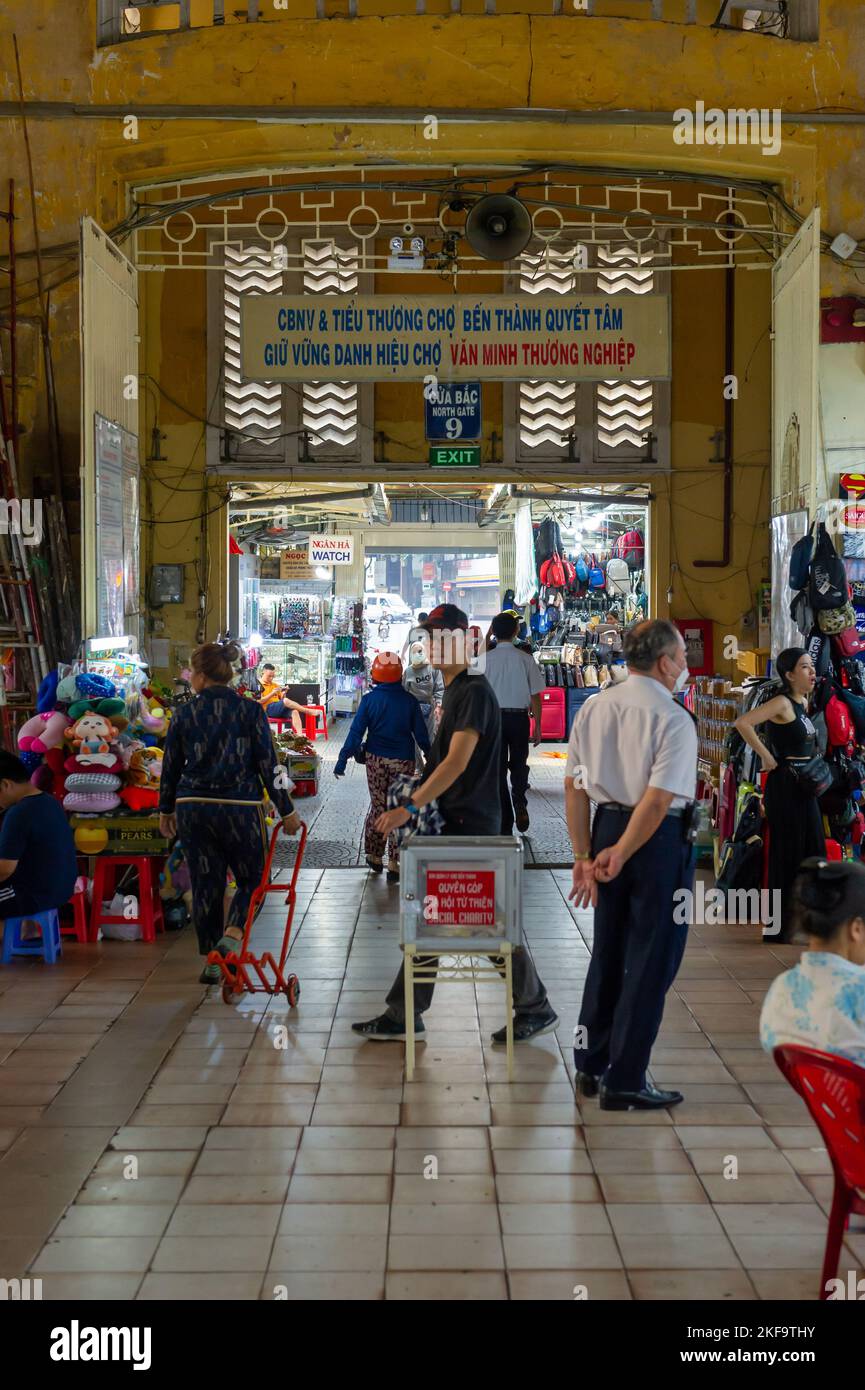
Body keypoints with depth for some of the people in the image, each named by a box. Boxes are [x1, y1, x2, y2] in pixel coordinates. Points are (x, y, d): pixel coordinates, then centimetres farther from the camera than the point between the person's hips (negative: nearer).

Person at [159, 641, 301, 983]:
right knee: (251, 879, 12)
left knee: (205, 884, 11)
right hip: (240, 807, -2)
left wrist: (166, 810, 21)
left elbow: (170, 767, 7)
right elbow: (267, 765, -4)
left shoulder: (183, 714, 1)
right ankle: (230, 937, -11)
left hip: (193, 807, 2)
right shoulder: (250, 711, -4)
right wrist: (286, 810, 3)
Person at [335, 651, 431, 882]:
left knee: (378, 806, 15)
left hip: (376, 759, 1)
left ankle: (374, 856, 22)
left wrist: (343, 758, -4)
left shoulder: (370, 700, -5)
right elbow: (421, 733, 2)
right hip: (403, 760, -1)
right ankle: (394, 865, 1)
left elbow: (356, 731, -7)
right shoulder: (409, 701, -3)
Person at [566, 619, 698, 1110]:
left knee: (608, 952, 18)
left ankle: (591, 1066, 28)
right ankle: (624, 1082, 8)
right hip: (659, 839, -7)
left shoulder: (594, 707, 5)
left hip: (607, 826, 7)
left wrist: (585, 855, 7)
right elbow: (658, 799, -21)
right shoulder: (674, 718, -15)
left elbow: (574, 785, 5)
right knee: (650, 960, 3)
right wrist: (619, 856, -14)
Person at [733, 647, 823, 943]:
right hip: (785, 784, -9)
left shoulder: (803, 702, 12)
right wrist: (766, 757, -20)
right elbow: (742, 723, -28)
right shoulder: (782, 703, -14)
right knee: (787, 852, -4)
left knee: (812, 852, 10)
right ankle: (778, 926, 4)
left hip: (805, 785, 9)